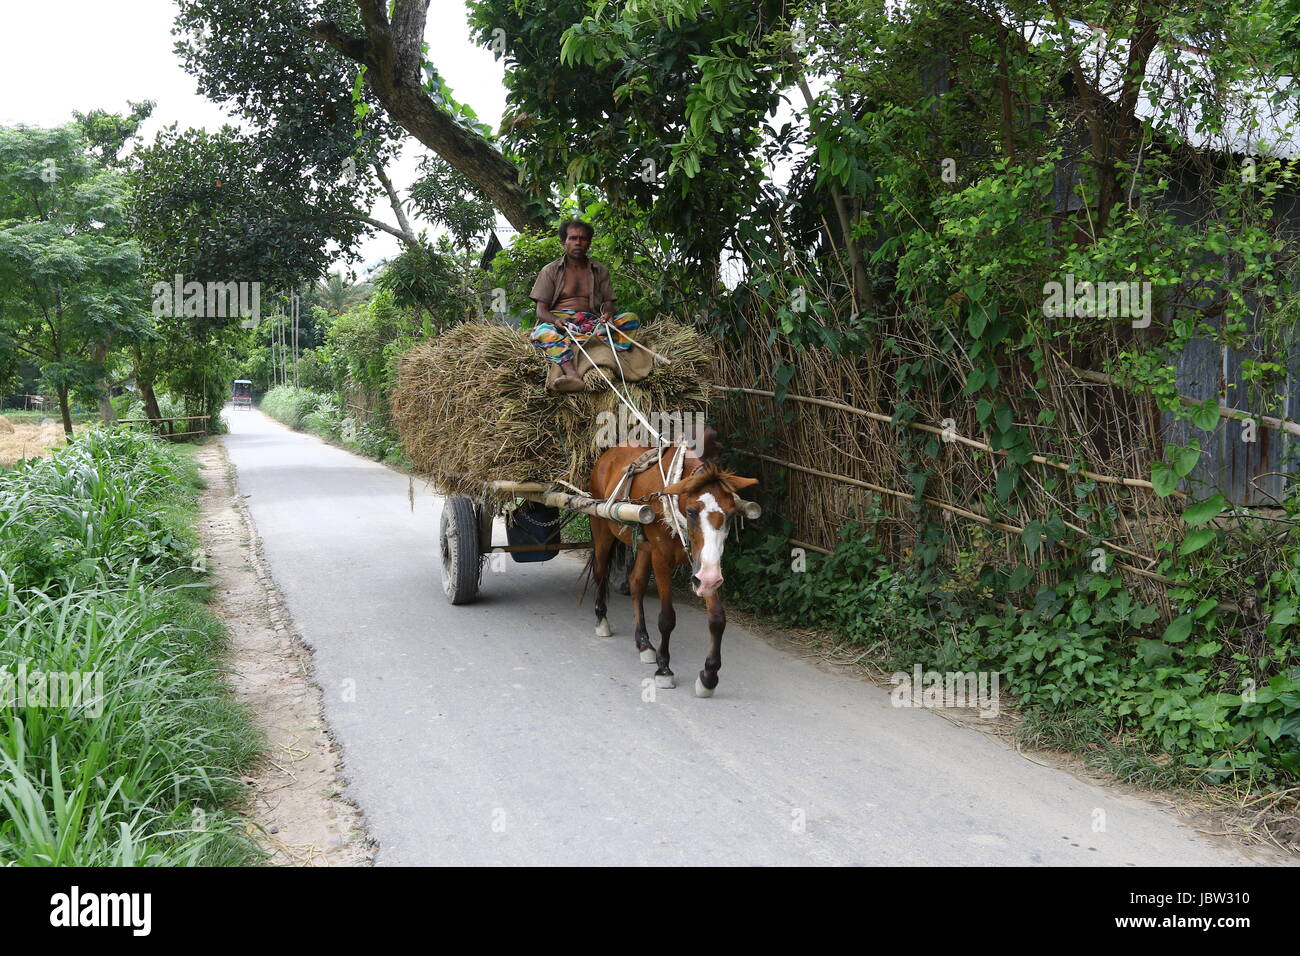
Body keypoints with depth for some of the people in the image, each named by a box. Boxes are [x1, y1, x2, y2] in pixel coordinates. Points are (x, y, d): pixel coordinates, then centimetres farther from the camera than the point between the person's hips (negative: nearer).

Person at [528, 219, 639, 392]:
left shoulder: (600, 270, 18)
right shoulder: (550, 271, 10)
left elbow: (607, 302, 11)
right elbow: (541, 310, 2)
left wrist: (608, 314, -16)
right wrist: (555, 320, -23)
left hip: (591, 323, 3)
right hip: (561, 324, -2)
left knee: (631, 318, -23)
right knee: (541, 331, -38)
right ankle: (572, 374, -62)